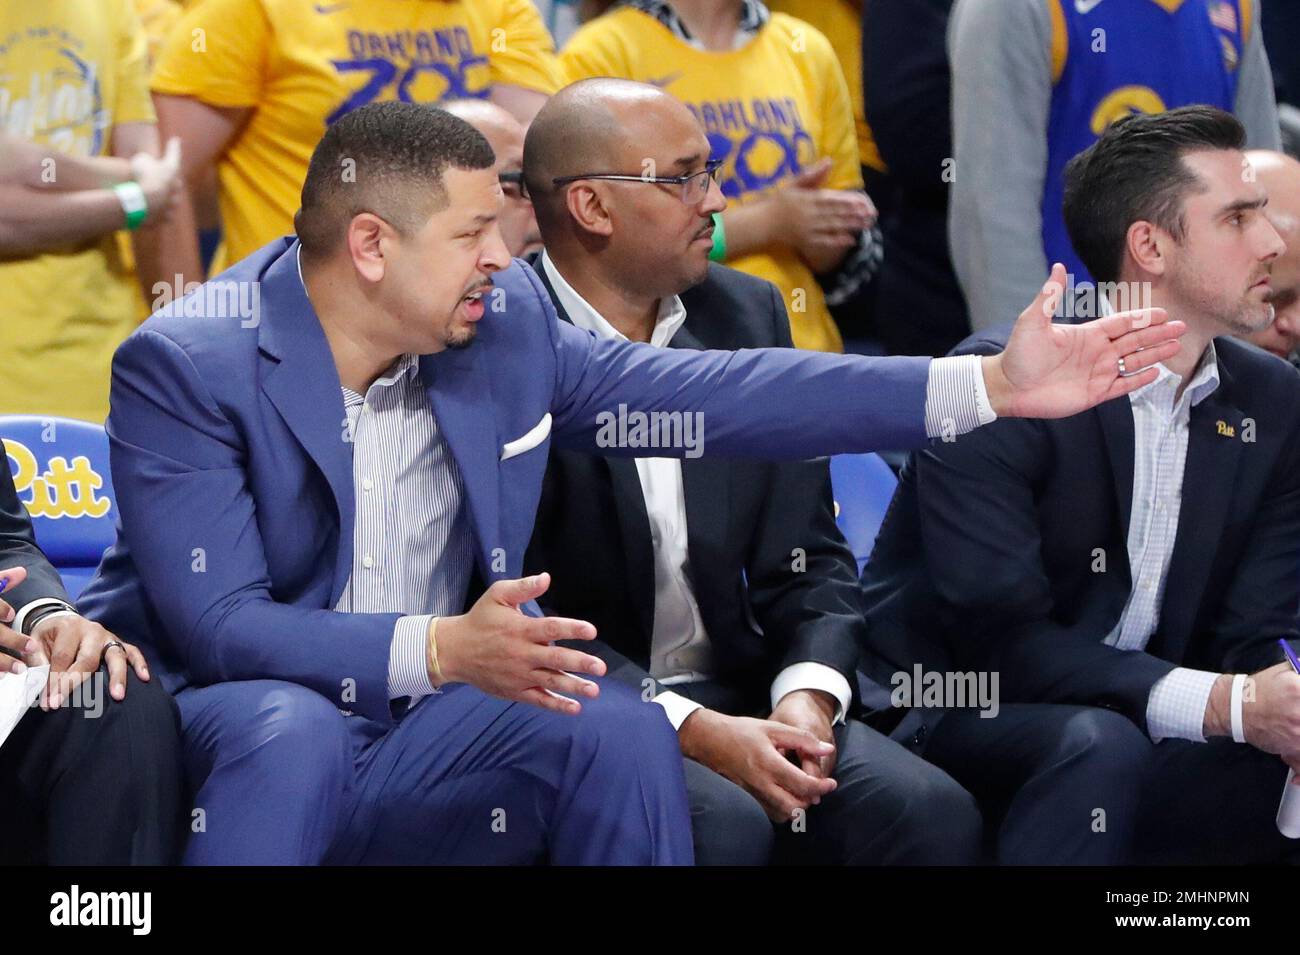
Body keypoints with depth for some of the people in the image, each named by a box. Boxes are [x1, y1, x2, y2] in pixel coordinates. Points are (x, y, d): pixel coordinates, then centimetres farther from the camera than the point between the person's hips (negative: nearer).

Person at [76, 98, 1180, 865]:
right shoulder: (187, 364, -15)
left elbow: (717, 393, 1)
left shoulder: (506, 322, 1)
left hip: (417, 736, 5)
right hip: (225, 718, -4)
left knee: (623, 734, -20)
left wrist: (993, 384, -5)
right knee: (290, 731, -37)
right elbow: (218, 621, -21)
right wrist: (440, 649, -35)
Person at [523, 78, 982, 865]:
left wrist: (807, 695, -10)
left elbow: (808, 556, 10)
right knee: (725, 822, -33)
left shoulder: (747, 315, 9)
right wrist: (694, 732, -22)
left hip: (736, 697, 5)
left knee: (932, 813, -19)